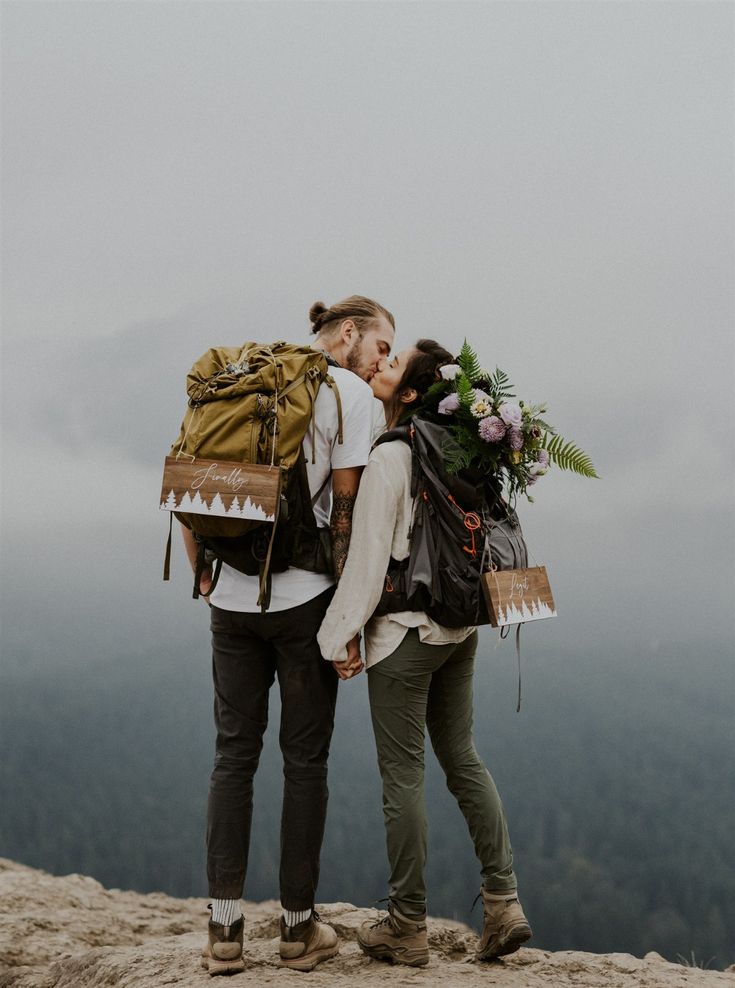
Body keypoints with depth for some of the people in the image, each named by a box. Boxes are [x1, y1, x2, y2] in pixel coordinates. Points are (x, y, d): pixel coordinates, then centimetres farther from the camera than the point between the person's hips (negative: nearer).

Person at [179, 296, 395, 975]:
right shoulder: (350, 392, -3)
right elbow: (346, 507, -9)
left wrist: (203, 574, 15)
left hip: (232, 596, 5)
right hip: (304, 597, -4)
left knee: (233, 755, 9)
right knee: (305, 759, 6)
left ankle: (224, 931, 9)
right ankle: (299, 928, 13)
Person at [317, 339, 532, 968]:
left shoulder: (389, 460, -17)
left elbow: (368, 559, -16)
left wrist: (342, 636, -8)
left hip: (405, 632, -7)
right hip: (460, 626, 7)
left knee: (403, 774, 2)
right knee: (463, 758, 15)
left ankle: (408, 927, 10)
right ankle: (504, 903, 13)